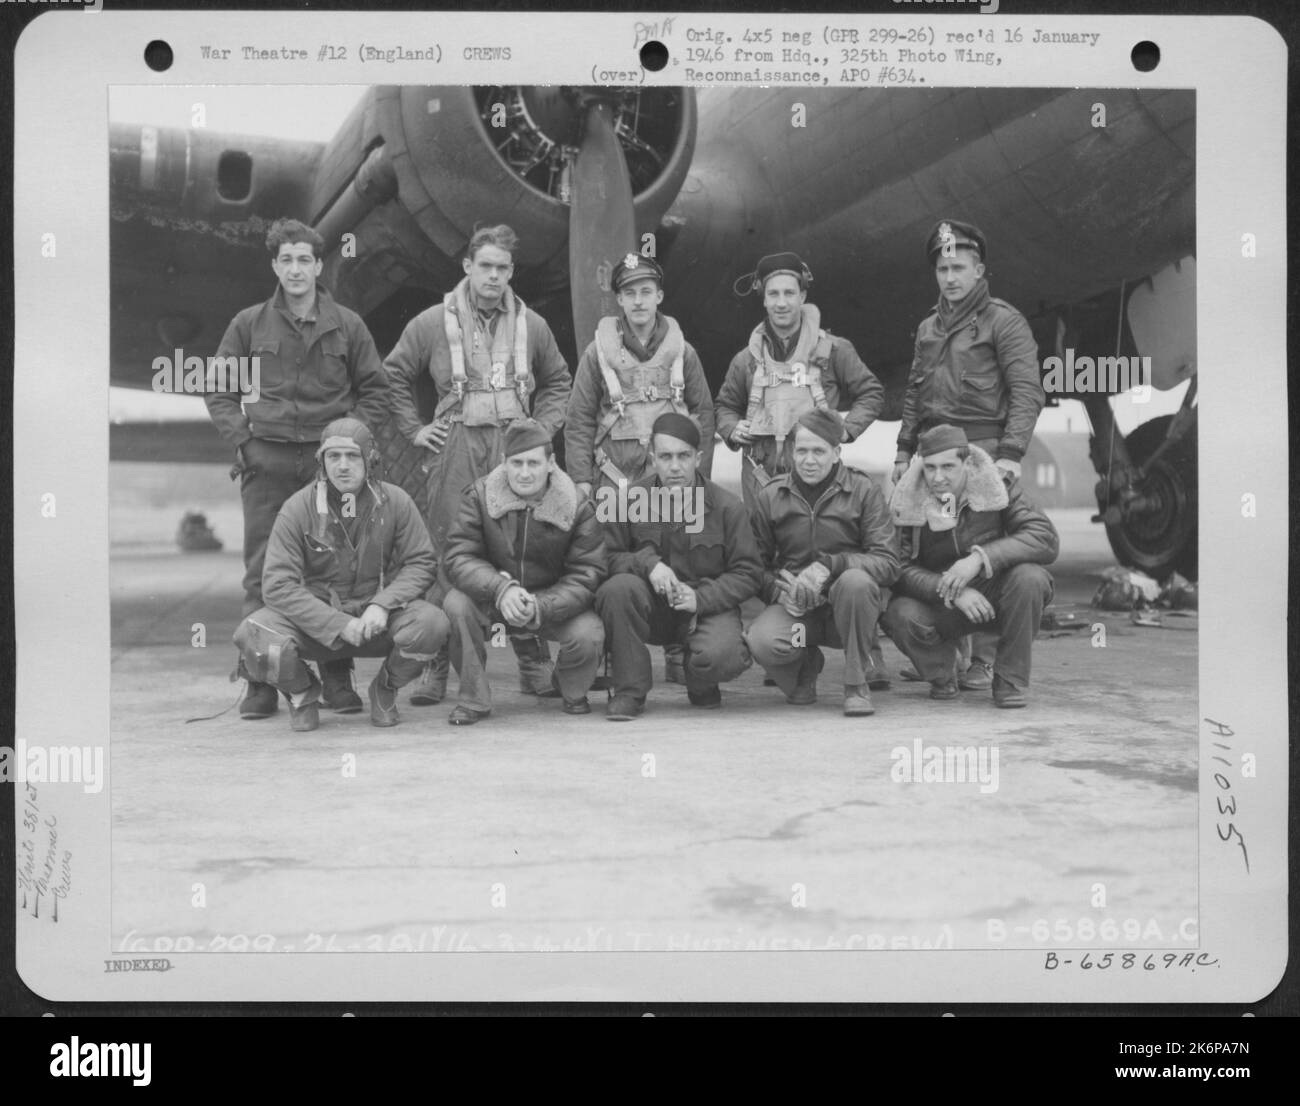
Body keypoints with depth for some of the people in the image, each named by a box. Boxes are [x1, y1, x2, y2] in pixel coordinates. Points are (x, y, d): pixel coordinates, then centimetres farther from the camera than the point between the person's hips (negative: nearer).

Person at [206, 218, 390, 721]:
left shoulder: (347, 325, 8)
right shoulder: (249, 324, 7)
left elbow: (375, 390, 11)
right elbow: (218, 389, 10)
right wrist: (241, 436, -2)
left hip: (329, 458, 0)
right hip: (266, 461, 0)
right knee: (262, 573, -1)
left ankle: (338, 679, 8)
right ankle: (259, 683, 3)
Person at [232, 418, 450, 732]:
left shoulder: (395, 502, -6)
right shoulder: (298, 508, -11)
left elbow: (421, 562, -2)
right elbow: (278, 584, -15)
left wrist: (383, 604, -21)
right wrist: (339, 624, -24)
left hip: (377, 616, 1)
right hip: (315, 620, -1)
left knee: (431, 624, -29)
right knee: (252, 637, -29)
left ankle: (384, 690, 5)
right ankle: (302, 693, 7)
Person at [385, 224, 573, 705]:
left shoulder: (531, 325, 13)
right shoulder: (433, 323, 6)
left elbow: (558, 382, 25)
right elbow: (394, 376, 14)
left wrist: (543, 427, 11)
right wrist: (414, 429, 7)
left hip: (516, 448, 2)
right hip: (454, 449, -2)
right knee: (447, 554, -4)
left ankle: (532, 662, 9)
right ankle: (435, 664, 1)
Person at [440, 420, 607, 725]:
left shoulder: (578, 507, -12)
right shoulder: (480, 496, -9)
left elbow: (586, 576, -15)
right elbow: (458, 558, -15)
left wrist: (540, 608, -33)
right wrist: (502, 590, -35)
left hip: (554, 604, -1)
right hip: (491, 601, 1)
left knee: (588, 636, -29)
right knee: (456, 605, -30)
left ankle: (574, 693, 9)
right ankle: (473, 698, -10)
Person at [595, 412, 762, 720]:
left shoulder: (726, 507, -4)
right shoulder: (628, 499, -3)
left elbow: (748, 573, -2)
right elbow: (609, 557, -2)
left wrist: (701, 598, -16)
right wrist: (647, 564, -22)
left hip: (708, 606, -1)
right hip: (652, 607, 1)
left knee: (720, 657, -32)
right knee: (617, 588, -31)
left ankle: (701, 684, 11)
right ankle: (629, 691, -14)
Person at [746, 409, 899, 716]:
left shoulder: (863, 490, -2)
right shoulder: (771, 497, 6)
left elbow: (887, 562, -12)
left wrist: (829, 565, -27)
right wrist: (780, 590, -15)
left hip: (846, 607, -1)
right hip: (795, 606, 2)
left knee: (855, 581, -37)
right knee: (762, 641, -31)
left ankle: (857, 685, -14)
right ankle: (806, 665, 10)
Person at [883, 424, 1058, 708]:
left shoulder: (998, 485, -13)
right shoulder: (906, 500, -12)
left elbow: (1047, 538, -22)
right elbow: (900, 569, -17)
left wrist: (980, 557, -35)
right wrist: (953, 593, -34)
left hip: (995, 593, 0)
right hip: (940, 607, 0)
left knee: (1029, 577, -32)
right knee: (900, 615, -30)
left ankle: (1011, 681, -13)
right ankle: (941, 676, 3)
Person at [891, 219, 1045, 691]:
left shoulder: (1004, 322, 0)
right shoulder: (928, 328, 21)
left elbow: (1027, 392, -8)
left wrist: (1011, 453, -17)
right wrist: (904, 449, 15)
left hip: (982, 448, -6)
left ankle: (983, 660, -5)